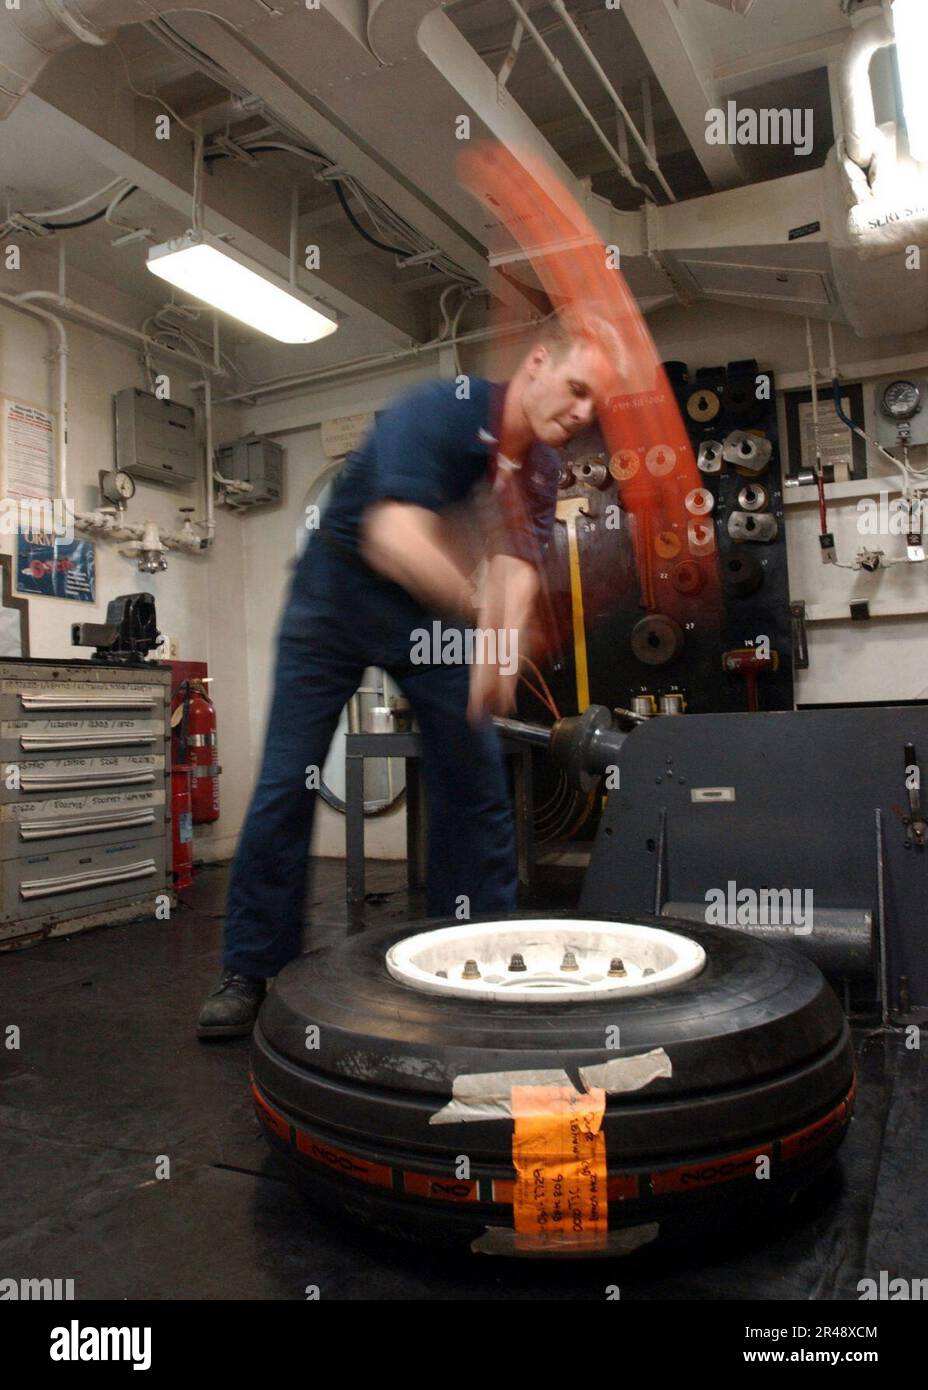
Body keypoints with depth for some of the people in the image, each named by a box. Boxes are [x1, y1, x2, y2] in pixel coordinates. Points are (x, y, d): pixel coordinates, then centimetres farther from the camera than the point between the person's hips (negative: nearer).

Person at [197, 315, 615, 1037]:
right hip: (335, 599, -5)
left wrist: (495, 658, -36)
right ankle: (250, 970, 9)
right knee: (288, 783, -6)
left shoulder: (540, 467, -4)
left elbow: (517, 565, -17)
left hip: (440, 611, 6)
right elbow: (395, 539, -38)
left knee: (476, 780, 0)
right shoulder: (441, 410, -24)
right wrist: (487, 616, -45)